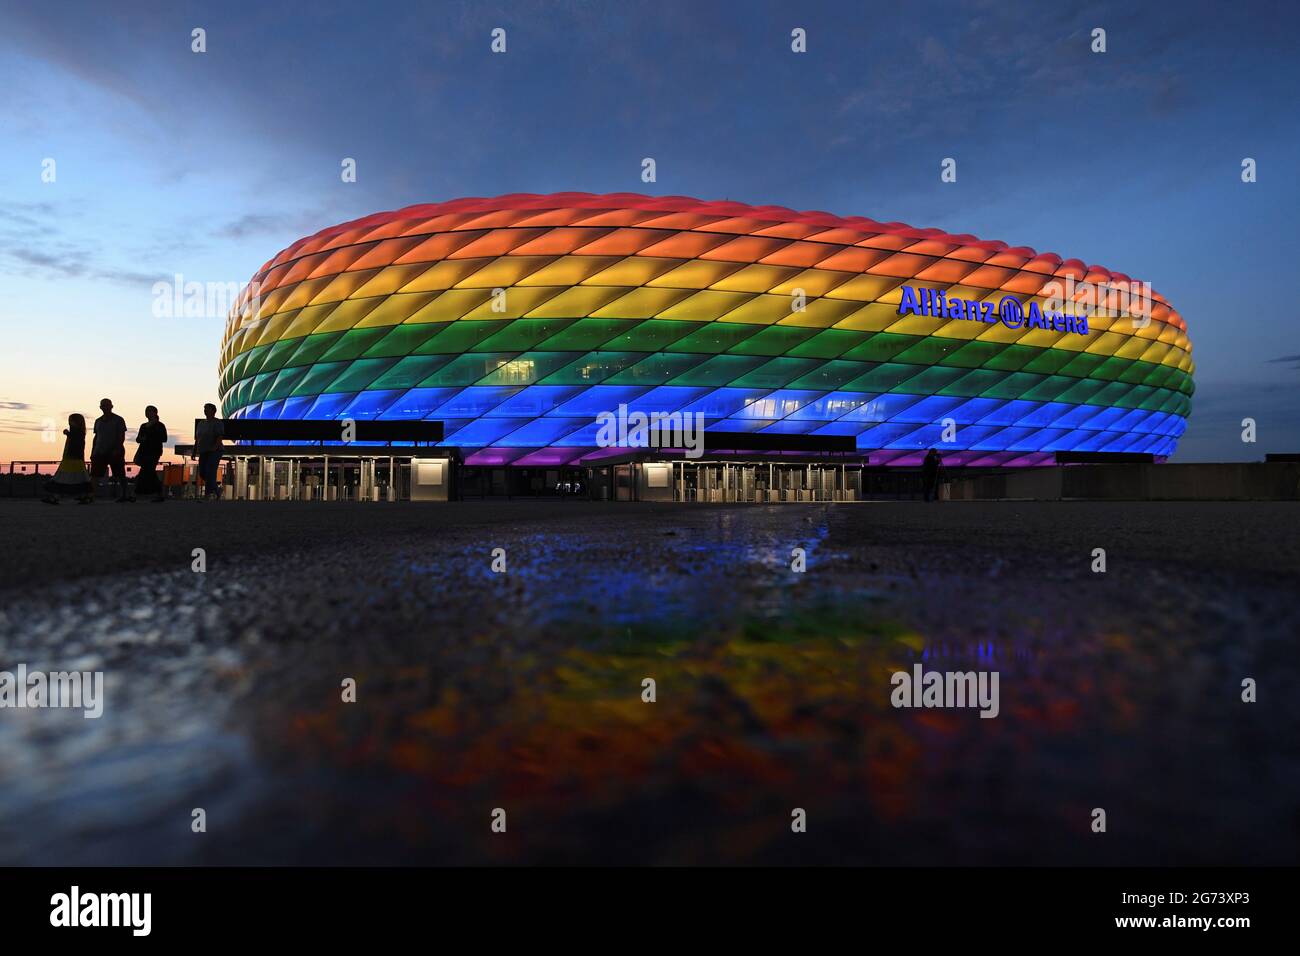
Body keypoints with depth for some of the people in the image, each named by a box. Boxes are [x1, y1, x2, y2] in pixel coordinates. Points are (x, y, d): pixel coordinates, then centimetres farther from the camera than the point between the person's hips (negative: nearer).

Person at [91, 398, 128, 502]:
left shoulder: (118, 420, -1)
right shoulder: (98, 421, 15)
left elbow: (122, 437, -7)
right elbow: (96, 437, 18)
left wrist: (117, 449, -18)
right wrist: (93, 452, 14)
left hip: (114, 452, -5)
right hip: (100, 452, 5)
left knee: (120, 475, -1)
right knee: (94, 475, 0)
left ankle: (123, 495, 4)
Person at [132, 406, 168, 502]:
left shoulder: (160, 426, 0)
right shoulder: (143, 426, 15)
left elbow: (164, 439, -10)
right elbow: (138, 439, 15)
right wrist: (141, 439, -7)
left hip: (154, 452, -6)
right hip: (144, 451, 6)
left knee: (144, 472, -12)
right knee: (150, 473, 3)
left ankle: (135, 494, -8)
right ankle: (160, 494, 8)